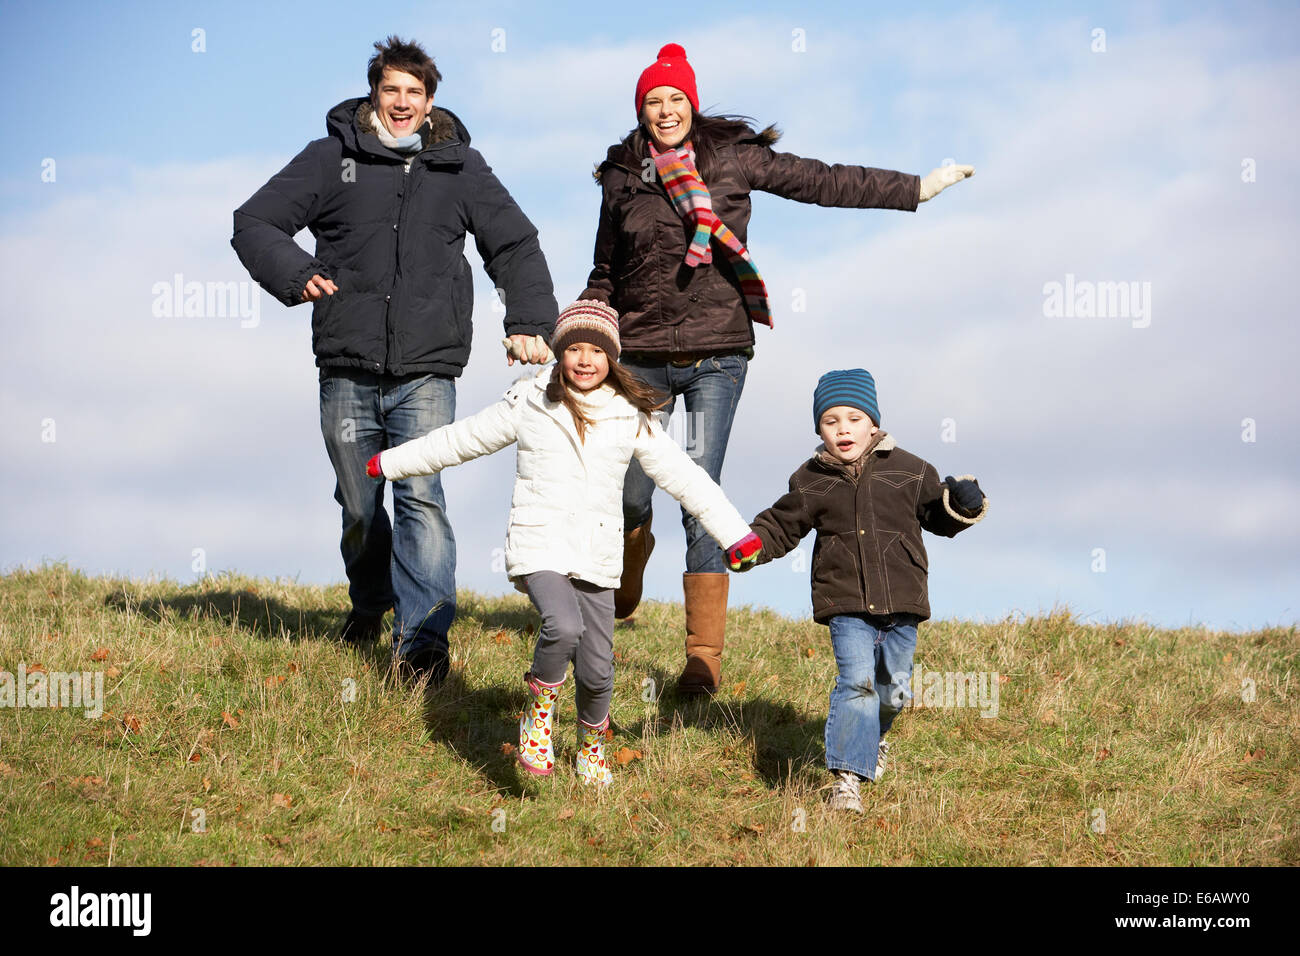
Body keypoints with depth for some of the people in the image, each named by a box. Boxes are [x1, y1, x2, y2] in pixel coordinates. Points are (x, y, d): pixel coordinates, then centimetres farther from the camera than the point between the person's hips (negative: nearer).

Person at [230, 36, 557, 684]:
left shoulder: (459, 168, 10)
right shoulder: (331, 159, 6)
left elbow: (515, 246, 16)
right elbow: (254, 222, 4)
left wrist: (529, 324, 1)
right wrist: (294, 273, -15)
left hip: (427, 371, -1)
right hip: (348, 370, 1)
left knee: (421, 497, -16)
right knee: (359, 507, 11)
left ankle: (423, 641, -19)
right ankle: (369, 601, 38)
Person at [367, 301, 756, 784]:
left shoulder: (632, 418, 5)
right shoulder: (528, 404, 2)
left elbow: (684, 476, 8)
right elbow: (459, 440, 13)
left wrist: (737, 535, 5)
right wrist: (389, 463, 18)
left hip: (597, 557, 2)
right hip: (539, 545, -2)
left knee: (596, 671, 1)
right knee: (564, 626, -30)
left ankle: (592, 744, 32)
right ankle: (539, 709, -3)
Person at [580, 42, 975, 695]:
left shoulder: (732, 158, 2)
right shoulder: (623, 179, 8)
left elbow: (822, 183, 6)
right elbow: (605, 277, 18)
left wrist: (916, 188, 6)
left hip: (717, 354, -2)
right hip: (642, 356, 2)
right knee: (630, 497, 3)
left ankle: (705, 653, -6)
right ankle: (620, 596, 37)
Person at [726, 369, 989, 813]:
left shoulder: (909, 471, 3)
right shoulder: (811, 482, 3)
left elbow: (937, 516, 13)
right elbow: (781, 525, 11)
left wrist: (961, 504, -7)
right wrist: (753, 544, -7)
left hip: (901, 603, 2)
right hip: (846, 604, -2)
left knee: (893, 688, 12)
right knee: (856, 681, -16)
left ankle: (873, 738, 45)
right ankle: (847, 775, -16)